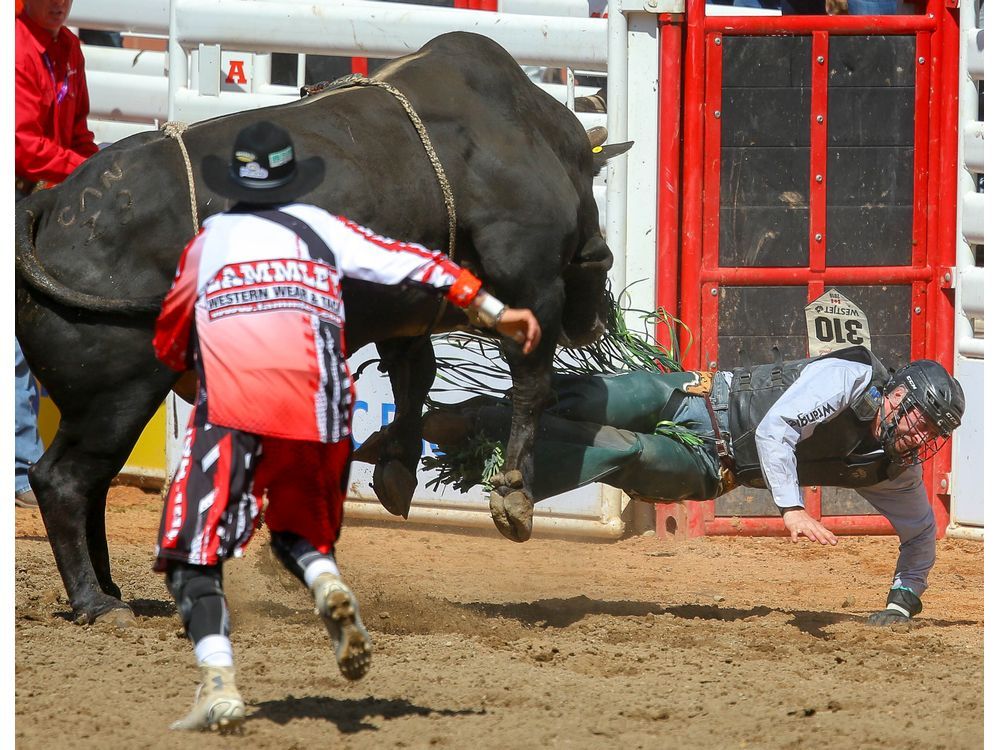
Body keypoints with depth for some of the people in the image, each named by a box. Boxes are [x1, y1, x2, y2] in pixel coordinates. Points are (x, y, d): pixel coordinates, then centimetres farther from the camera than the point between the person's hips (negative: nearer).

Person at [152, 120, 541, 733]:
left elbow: (169, 345, 30)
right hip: (319, 405, 2)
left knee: (195, 555, 1)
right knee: (298, 531, 25)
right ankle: (328, 585, -9)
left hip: (232, 397, -2)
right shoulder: (320, 227, 21)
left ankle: (219, 683, -21)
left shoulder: (209, 240, 21)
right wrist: (497, 313, 12)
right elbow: (413, 265, 12)